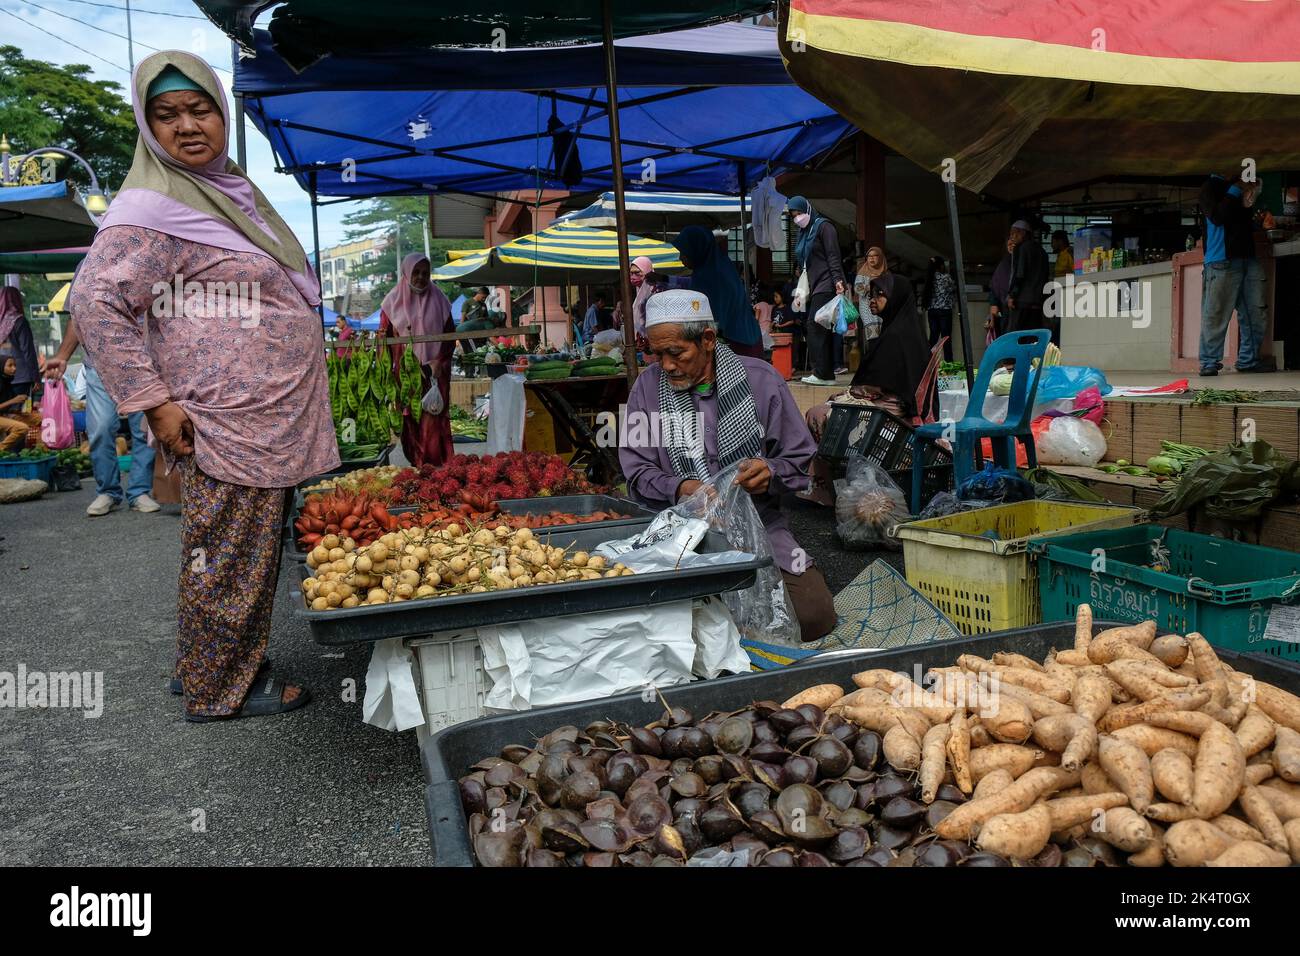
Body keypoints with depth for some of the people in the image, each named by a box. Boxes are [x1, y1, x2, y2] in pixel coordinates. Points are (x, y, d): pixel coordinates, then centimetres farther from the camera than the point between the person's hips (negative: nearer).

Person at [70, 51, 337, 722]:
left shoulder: (231, 190, 17)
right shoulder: (152, 207, -12)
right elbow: (94, 302, -17)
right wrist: (152, 401, -19)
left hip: (271, 416, 9)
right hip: (226, 422, -9)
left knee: (252, 555, 17)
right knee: (227, 560, 1)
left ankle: (239, 668, 31)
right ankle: (217, 692, 17)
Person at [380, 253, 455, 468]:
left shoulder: (438, 299, 8)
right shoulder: (394, 300, 5)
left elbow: (450, 334, 9)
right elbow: (384, 335, 5)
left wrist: (439, 362, -5)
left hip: (434, 372, 0)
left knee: (434, 420, -6)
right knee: (411, 421, 0)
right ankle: (417, 467, 7)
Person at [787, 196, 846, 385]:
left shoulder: (823, 226, -2)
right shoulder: (803, 232, 22)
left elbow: (833, 256, -11)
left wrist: (838, 280, -21)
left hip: (826, 285, -9)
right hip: (815, 287, 9)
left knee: (815, 325, -15)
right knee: (824, 330, 5)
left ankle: (822, 374, -17)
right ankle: (828, 374, 5)